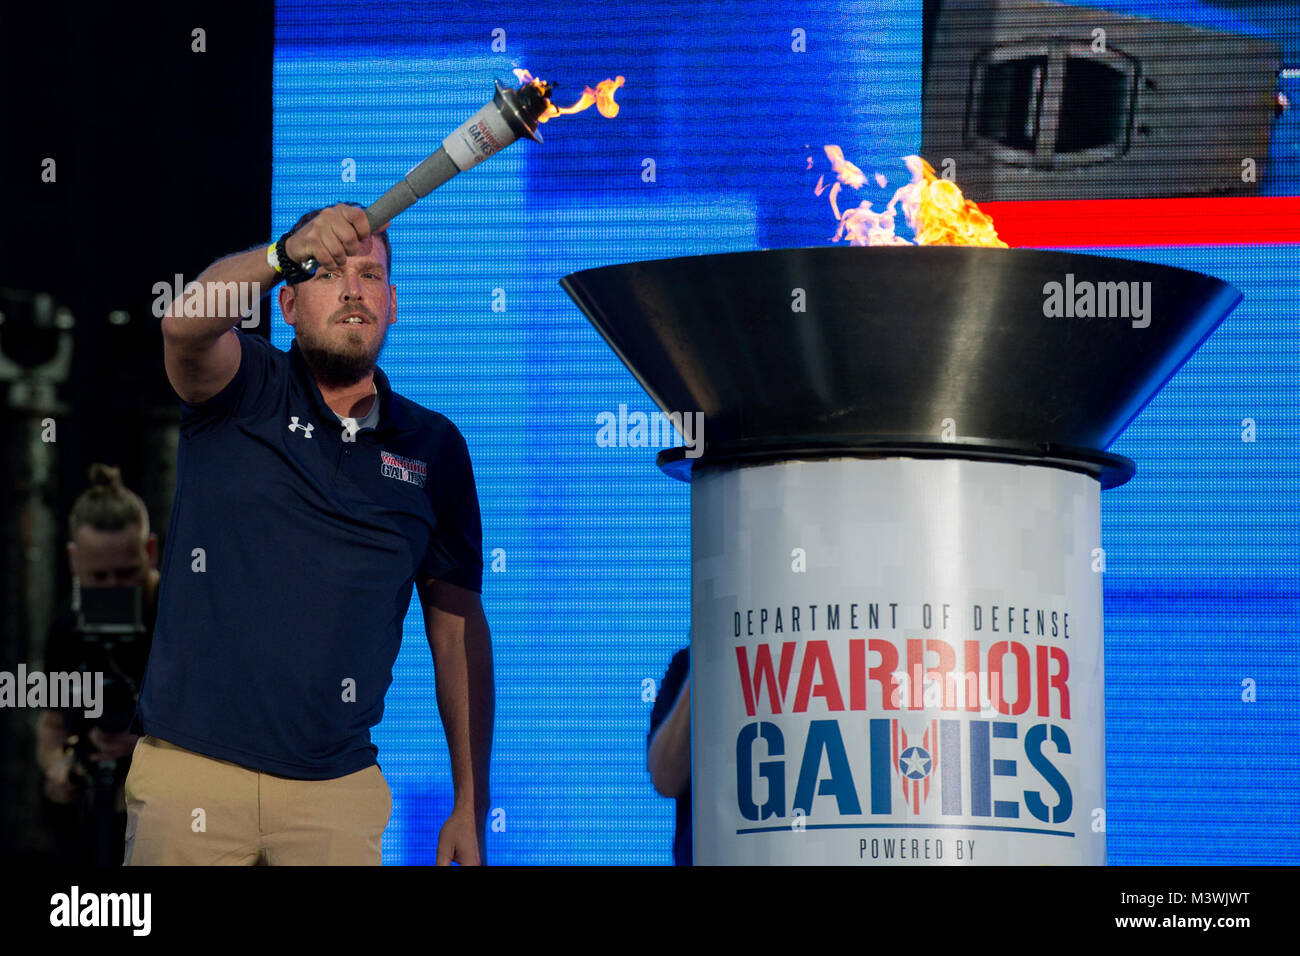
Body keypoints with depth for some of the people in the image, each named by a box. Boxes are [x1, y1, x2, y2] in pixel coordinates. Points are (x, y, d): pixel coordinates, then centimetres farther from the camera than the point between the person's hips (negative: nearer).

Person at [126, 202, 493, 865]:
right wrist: (286, 252, -39)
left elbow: (458, 628, 11)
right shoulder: (245, 391, 4)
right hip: (192, 770, -2)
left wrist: (471, 808, 6)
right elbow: (185, 324, -20)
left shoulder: (432, 446, 11)